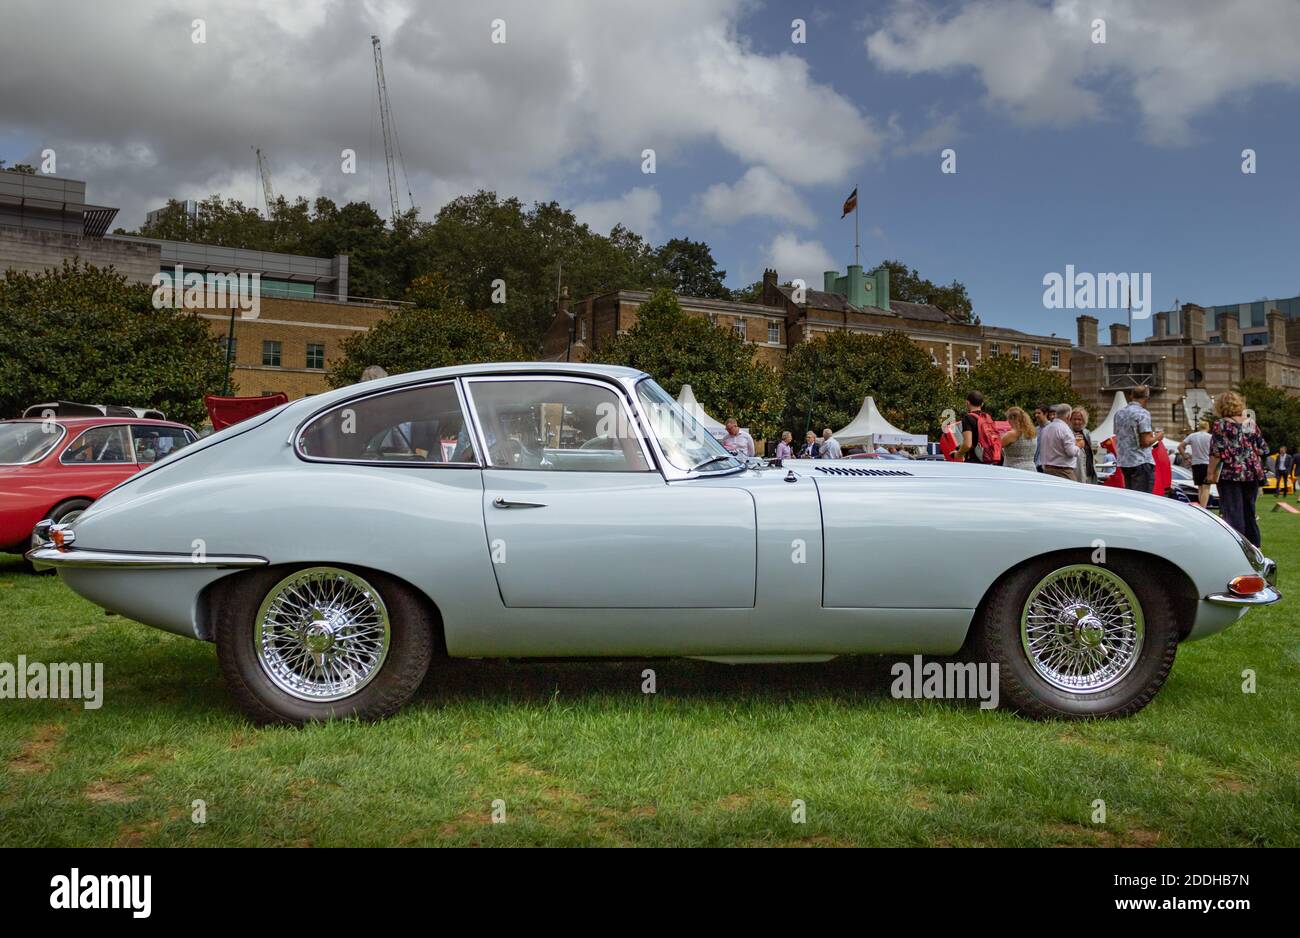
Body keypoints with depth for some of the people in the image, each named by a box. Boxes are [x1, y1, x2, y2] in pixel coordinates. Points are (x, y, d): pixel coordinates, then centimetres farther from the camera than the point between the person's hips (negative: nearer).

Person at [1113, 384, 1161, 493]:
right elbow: (1145, 442, -15)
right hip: (1141, 462, -7)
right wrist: (1157, 437, 4)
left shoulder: (1119, 414, 11)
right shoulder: (1142, 413, -11)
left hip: (1124, 462, 7)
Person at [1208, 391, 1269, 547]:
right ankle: (1254, 544, 21)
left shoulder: (1221, 424, -7)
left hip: (1230, 474, -5)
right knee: (1249, 511, 16)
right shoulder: (1251, 423, 8)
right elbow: (1263, 449, 10)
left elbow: (1217, 451, -13)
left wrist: (1210, 472, -7)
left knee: (1233, 512, -4)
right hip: (1252, 473, 5)